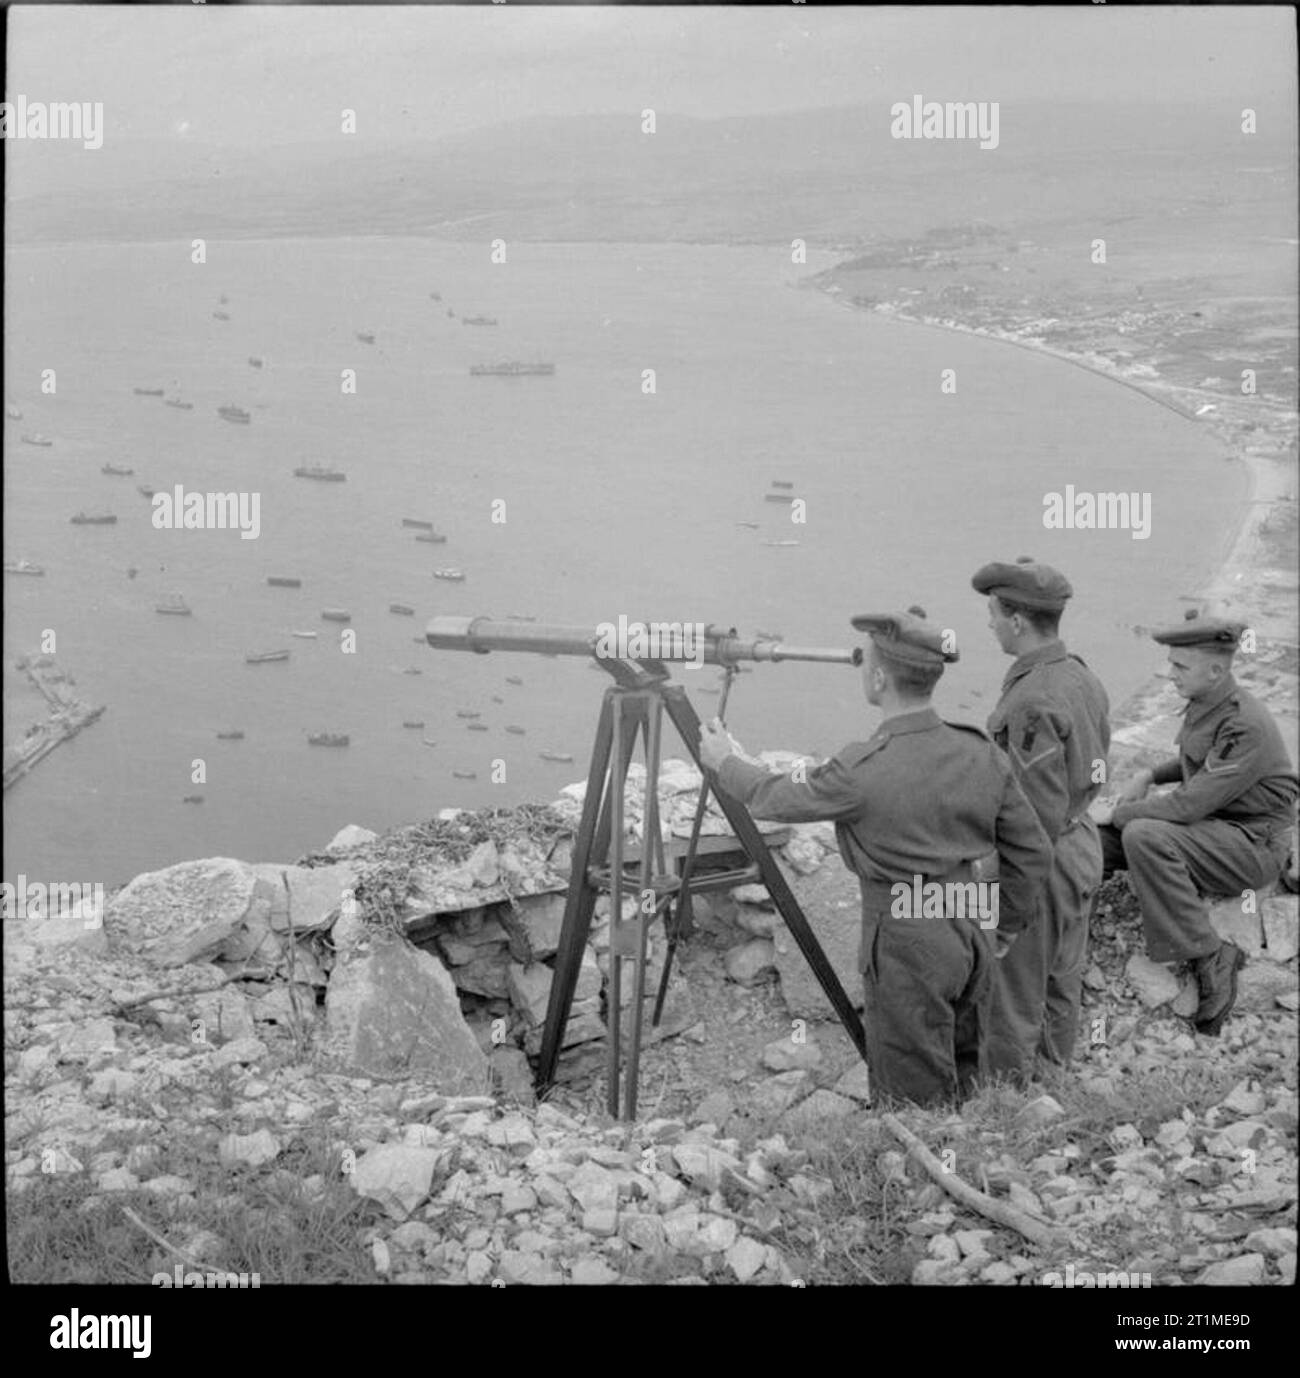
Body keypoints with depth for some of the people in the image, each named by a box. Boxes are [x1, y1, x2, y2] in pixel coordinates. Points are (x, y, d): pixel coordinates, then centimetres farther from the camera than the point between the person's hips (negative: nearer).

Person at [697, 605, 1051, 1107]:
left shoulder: (863, 769, -20)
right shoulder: (981, 754, -3)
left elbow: (777, 798, -3)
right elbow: (1032, 853, 5)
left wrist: (723, 762, 16)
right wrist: (1001, 929, 18)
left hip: (906, 944, -6)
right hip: (970, 933, 7)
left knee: (914, 1103, 6)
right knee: (965, 1089, 20)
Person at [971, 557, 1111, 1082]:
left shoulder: (1032, 701, -27)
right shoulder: (1082, 677, 2)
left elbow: (1041, 811, -25)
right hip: (1083, 844, 9)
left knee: (1014, 995, 6)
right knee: (1062, 980, 23)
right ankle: (1055, 1071, 38)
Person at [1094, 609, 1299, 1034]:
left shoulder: (1246, 726, -26)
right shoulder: (1205, 704, 2)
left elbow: (1191, 804, -29)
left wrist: (1119, 814, -19)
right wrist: (1149, 775, 6)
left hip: (1254, 844, -9)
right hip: (1213, 825, 9)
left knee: (1144, 836, -33)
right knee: (1090, 835, -5)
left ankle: (1211, 959, -25)